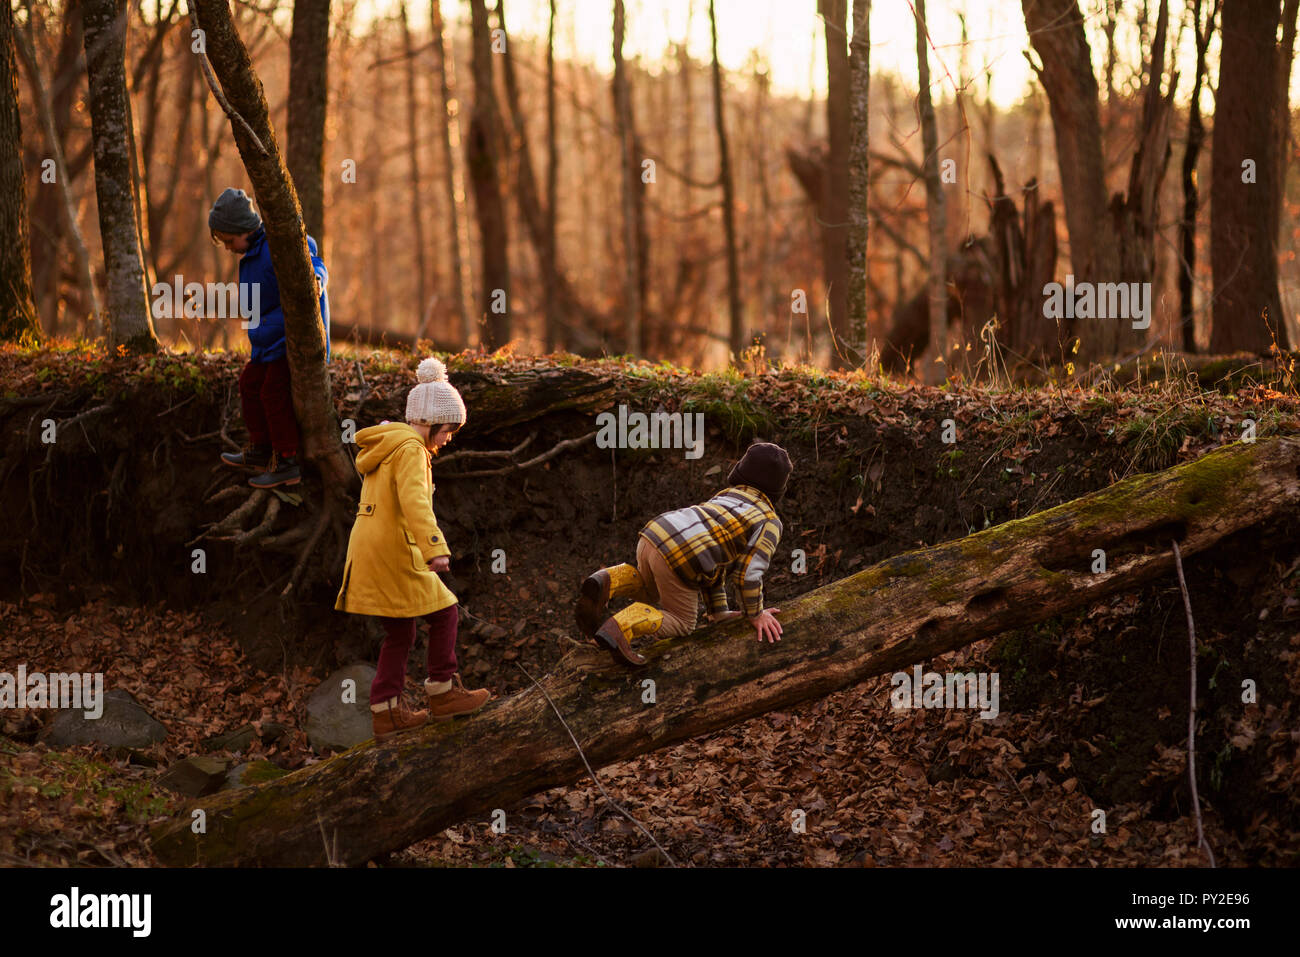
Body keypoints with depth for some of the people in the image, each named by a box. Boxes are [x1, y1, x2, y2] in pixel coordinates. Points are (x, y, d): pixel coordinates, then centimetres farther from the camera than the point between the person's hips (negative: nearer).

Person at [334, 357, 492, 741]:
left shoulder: (384, 446, 19)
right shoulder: (410, 449, -12)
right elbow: (414, 500, -28)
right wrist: (435, 547, -39)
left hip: (367, 552, 10)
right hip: (393, 554, -10)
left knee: (399, 634, 14)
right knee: (443, 613, 3)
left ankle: (386, 711, 14)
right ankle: (443, 691, 10)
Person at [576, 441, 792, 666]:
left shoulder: (725, 496, 32)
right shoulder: (770, 524, 10)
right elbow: (749, 571, 0)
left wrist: (719, 611, 34)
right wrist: (755, 614, 15)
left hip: (653, 534, 7)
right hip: (680, 559, -7)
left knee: (650, 592, 36)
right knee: (681, 624, 12)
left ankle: (607, 583, 4)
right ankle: (620, 627, -14)